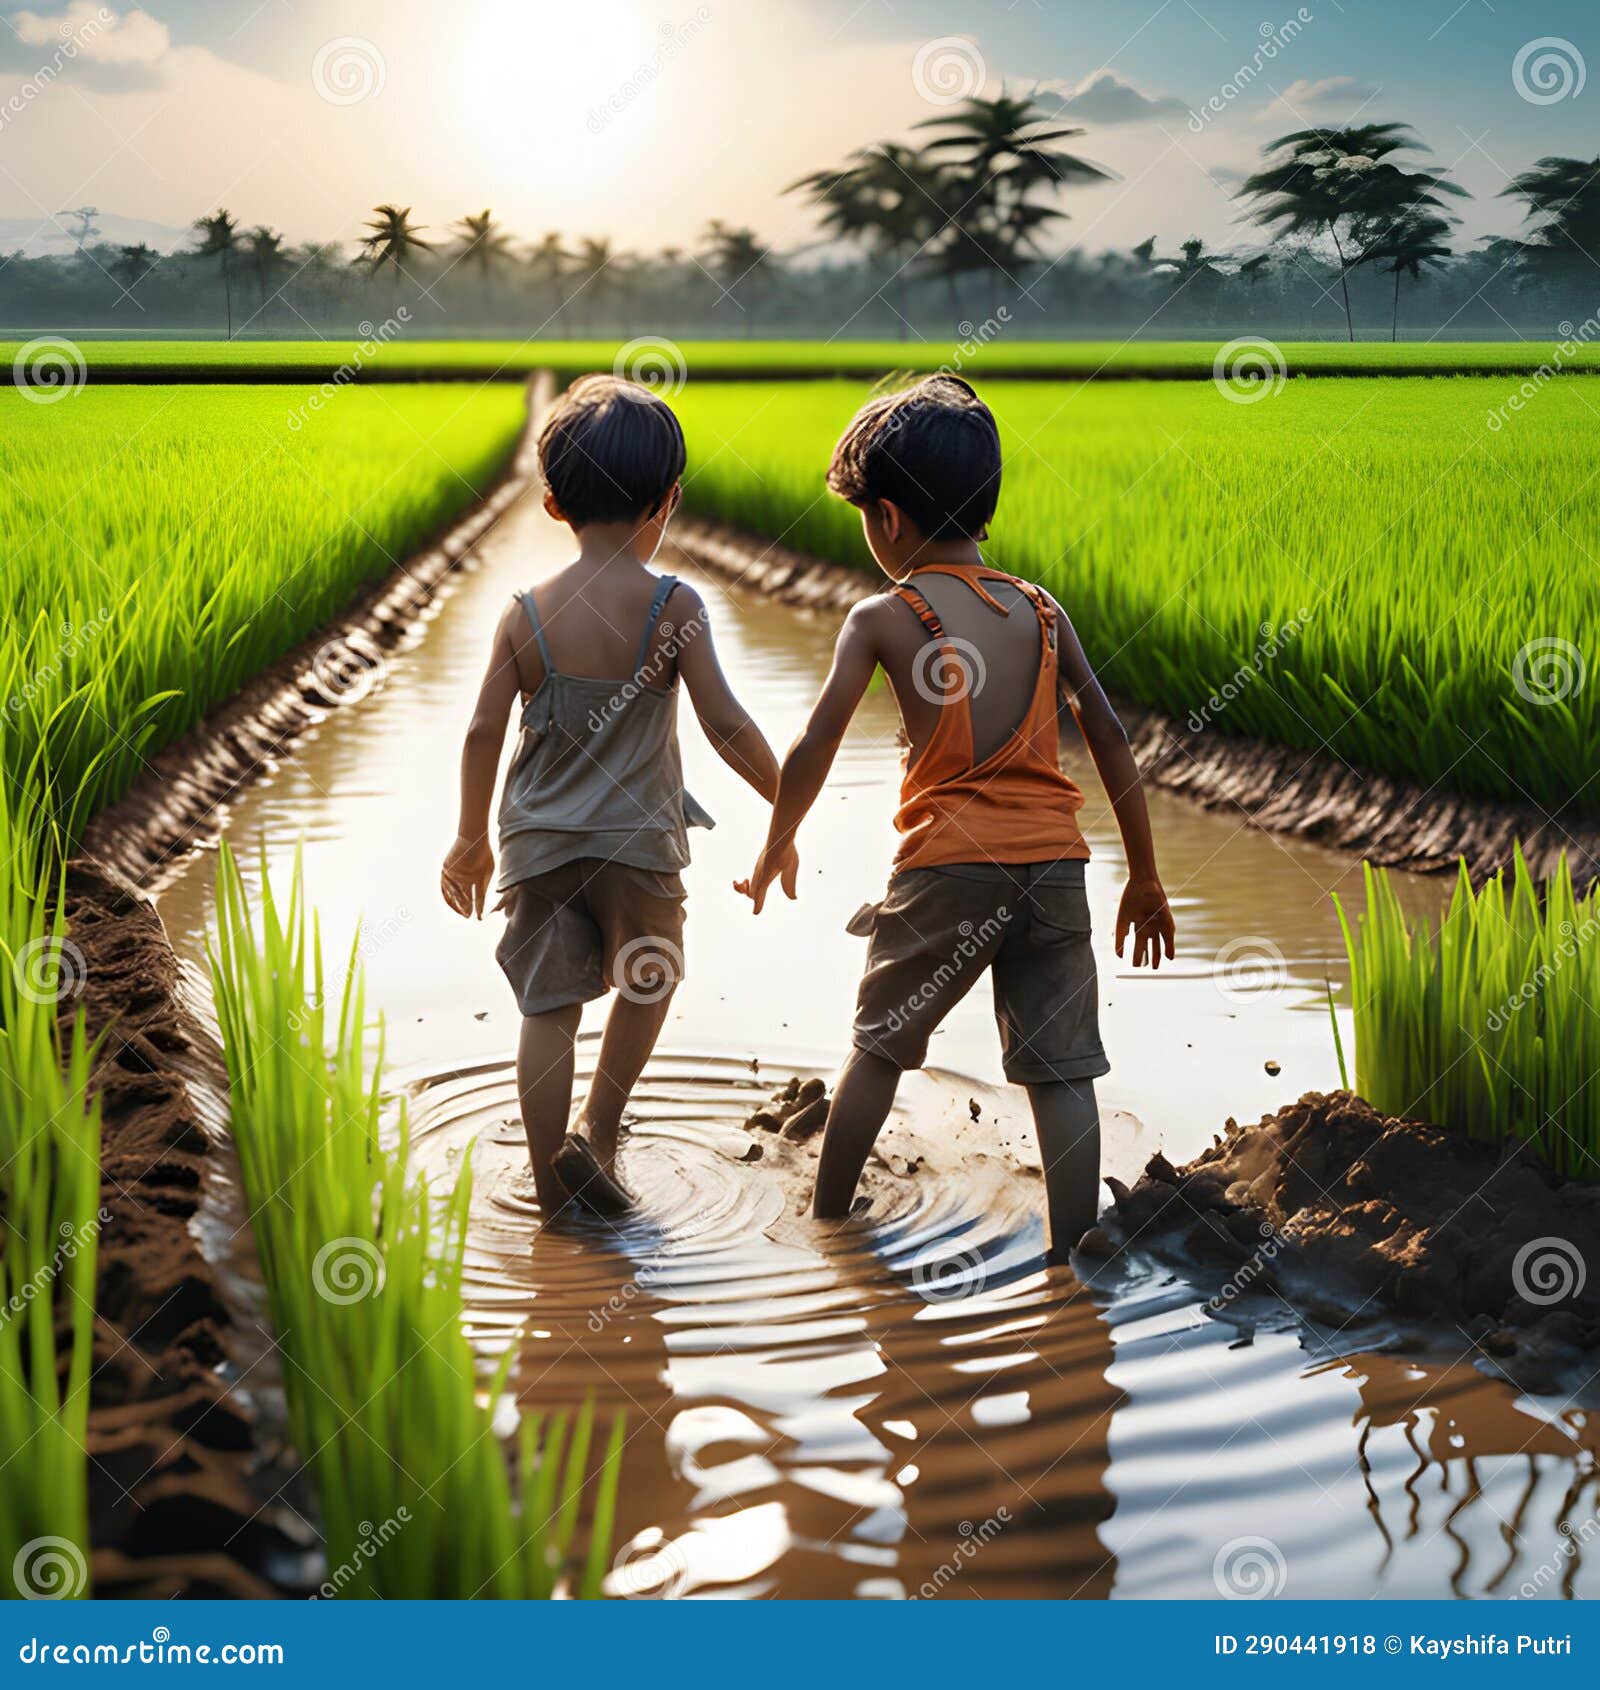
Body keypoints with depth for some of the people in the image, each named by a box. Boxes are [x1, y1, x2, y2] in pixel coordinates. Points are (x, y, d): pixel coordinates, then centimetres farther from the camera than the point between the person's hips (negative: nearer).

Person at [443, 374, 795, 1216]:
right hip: (636, 839, -2)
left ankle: (552, 1178, 15)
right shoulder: (673, 607, -10)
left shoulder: (526, 612, -2)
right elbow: (725, 723, -15)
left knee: (547, 1005, 10)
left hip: (537, 841, 2)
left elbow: (483, 731, -4)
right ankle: (597, 1135, 13)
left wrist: (470, 838, 8)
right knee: (647, 980, 22)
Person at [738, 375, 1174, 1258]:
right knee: (1061, 1070, 5)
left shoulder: (881, 617, 1)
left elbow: (814, 747, -3)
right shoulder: (1042, 611, 12)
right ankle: (1069, 1263, 4)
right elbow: (1111, 741, 11)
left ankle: (824, 1227, 29)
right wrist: (1144, 877, 17)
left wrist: (772, 854, 12)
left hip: (947, 863, -2)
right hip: (1054, 859, 2)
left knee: (878, 1045, 17)